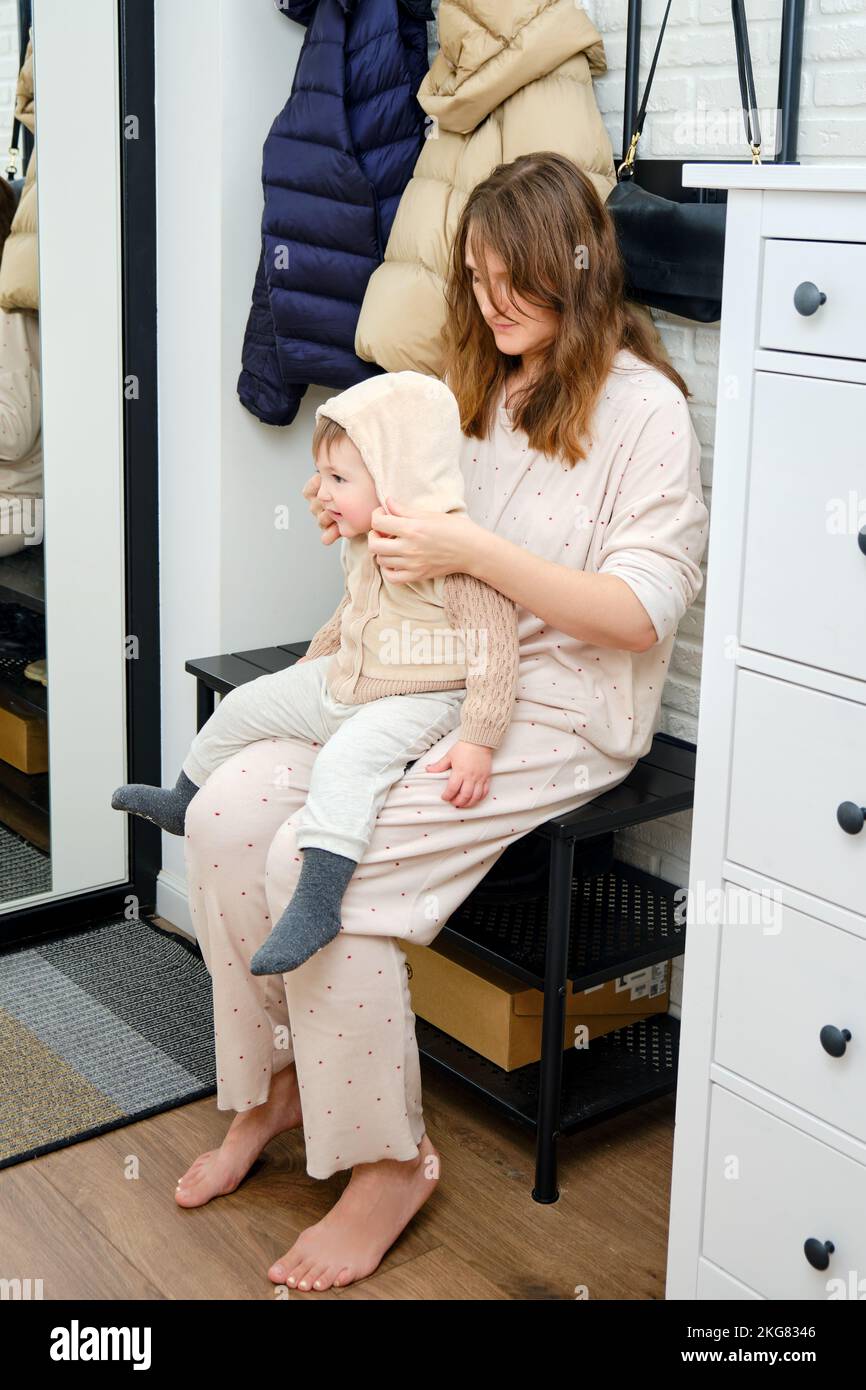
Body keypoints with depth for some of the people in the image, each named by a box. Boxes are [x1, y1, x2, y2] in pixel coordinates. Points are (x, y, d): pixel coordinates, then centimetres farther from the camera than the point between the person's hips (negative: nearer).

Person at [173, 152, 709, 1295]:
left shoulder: (642, 405, -8)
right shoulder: (479, 387, 15)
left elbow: (644, 611, -16)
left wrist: (472, 550, -23)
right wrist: (367, 519, 1)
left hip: (557, 710, -7)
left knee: (315, 862, -24)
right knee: (224, 815, -13)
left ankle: (391, 1159, -6)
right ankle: (273, 1084, 6)